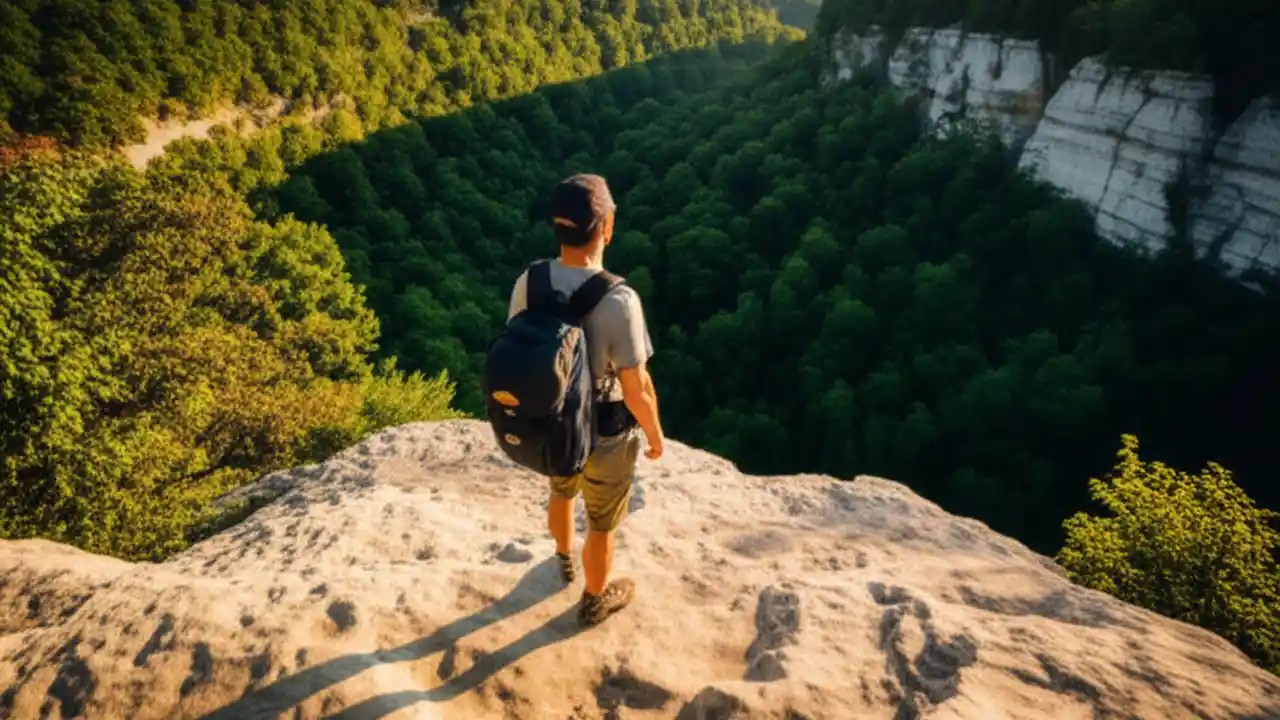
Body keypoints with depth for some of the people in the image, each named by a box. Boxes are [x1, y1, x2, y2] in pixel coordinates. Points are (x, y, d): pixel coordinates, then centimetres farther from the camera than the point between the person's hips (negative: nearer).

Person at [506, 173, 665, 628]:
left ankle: (565, 559, 64)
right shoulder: (618, 300, -32)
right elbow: (637, 390, -24)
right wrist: (655, 433, -4)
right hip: (606, 436, -5)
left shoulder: (528, 282, -16)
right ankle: (595, 600, 48)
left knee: (561, 494, 35)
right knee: (601, 526, 22)